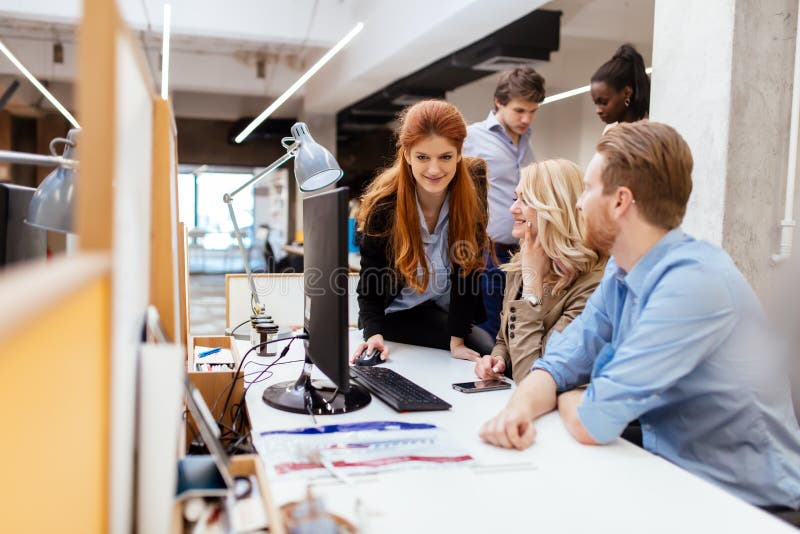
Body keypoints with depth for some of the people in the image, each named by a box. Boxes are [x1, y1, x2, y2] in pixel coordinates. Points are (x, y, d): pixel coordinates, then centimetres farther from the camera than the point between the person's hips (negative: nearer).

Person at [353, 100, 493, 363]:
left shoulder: (471, 199, -14)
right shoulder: (383, 204, -20)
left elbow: (466, 270, -13)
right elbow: (369, 282, -12)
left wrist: (457, 339, -20)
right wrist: (374, 334, -27)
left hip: (450, 310, 4)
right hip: (399, 313, -4)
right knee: (485, 349, -22)